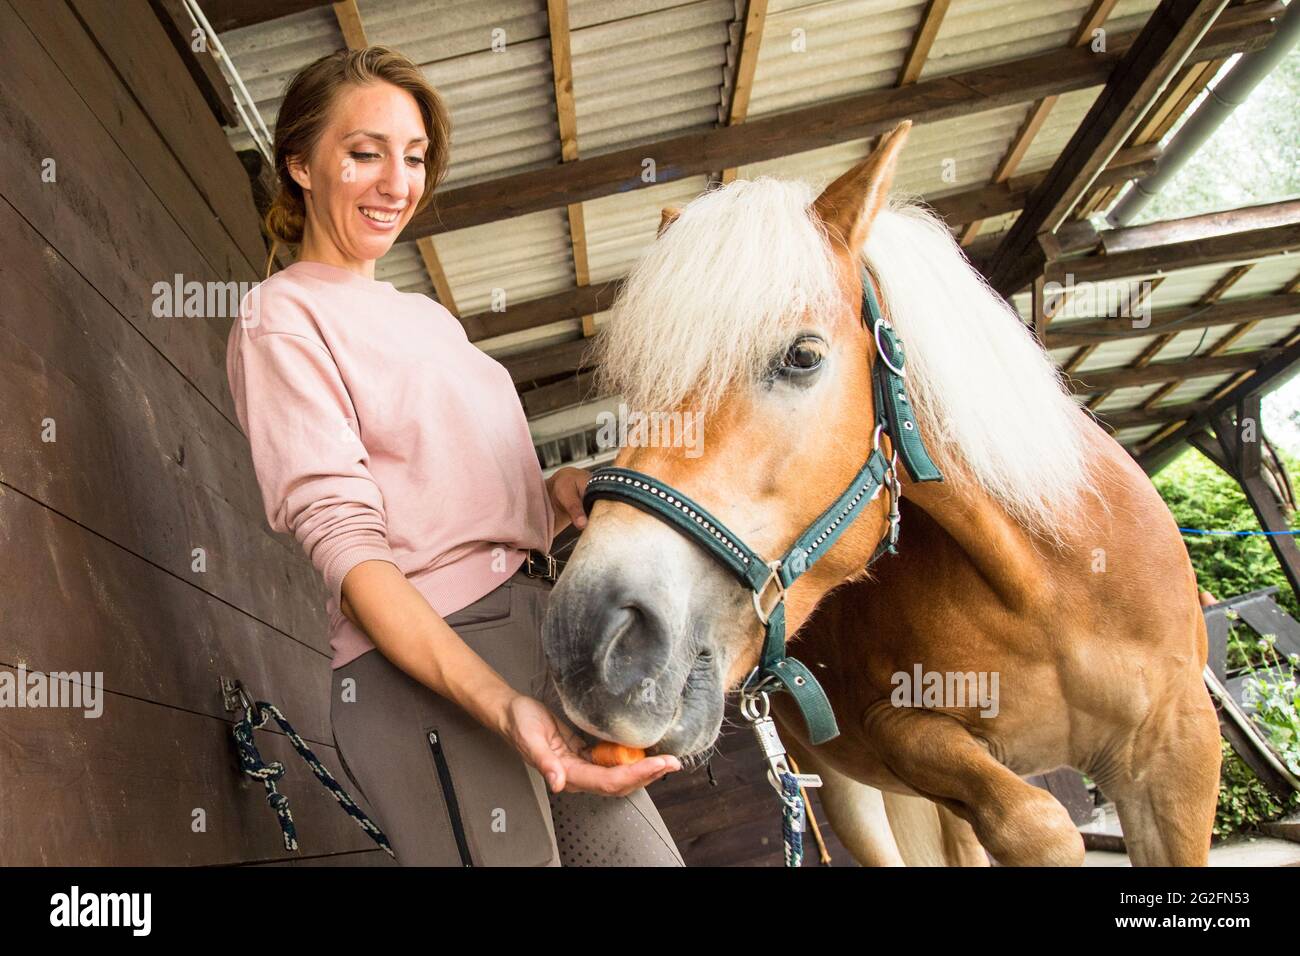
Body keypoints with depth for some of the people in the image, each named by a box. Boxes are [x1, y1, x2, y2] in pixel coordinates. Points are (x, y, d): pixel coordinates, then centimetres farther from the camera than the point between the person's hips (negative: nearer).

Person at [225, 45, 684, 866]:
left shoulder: (429, 316, 21)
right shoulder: (281, 317, -3)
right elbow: (342, 538, -15)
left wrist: (557, 495, 0)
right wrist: (503, 707, -27)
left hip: (543, 631, 8)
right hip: (423, 670, -7)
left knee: (644, 852, 8)